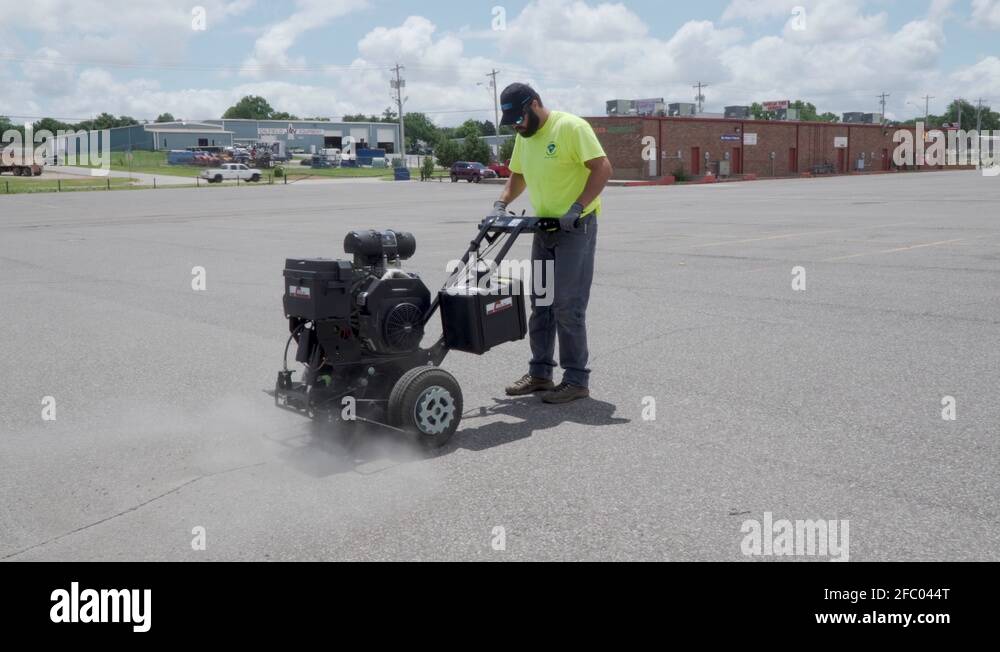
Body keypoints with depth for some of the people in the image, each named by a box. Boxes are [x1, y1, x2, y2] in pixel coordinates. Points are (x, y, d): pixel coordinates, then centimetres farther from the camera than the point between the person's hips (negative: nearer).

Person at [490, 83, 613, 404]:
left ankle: (576, 379, 0)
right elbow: (517, 176, 21)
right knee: (540, 302, 11)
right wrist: (501, 203, 3)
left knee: (568, 305, -9)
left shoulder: (571, 127, -15)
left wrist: (577, 208, -26)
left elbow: (603, 168, -19)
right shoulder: (523, 137, 10)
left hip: (575, 227, -8)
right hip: (543, 227, 8)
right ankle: (540, 373, 21)